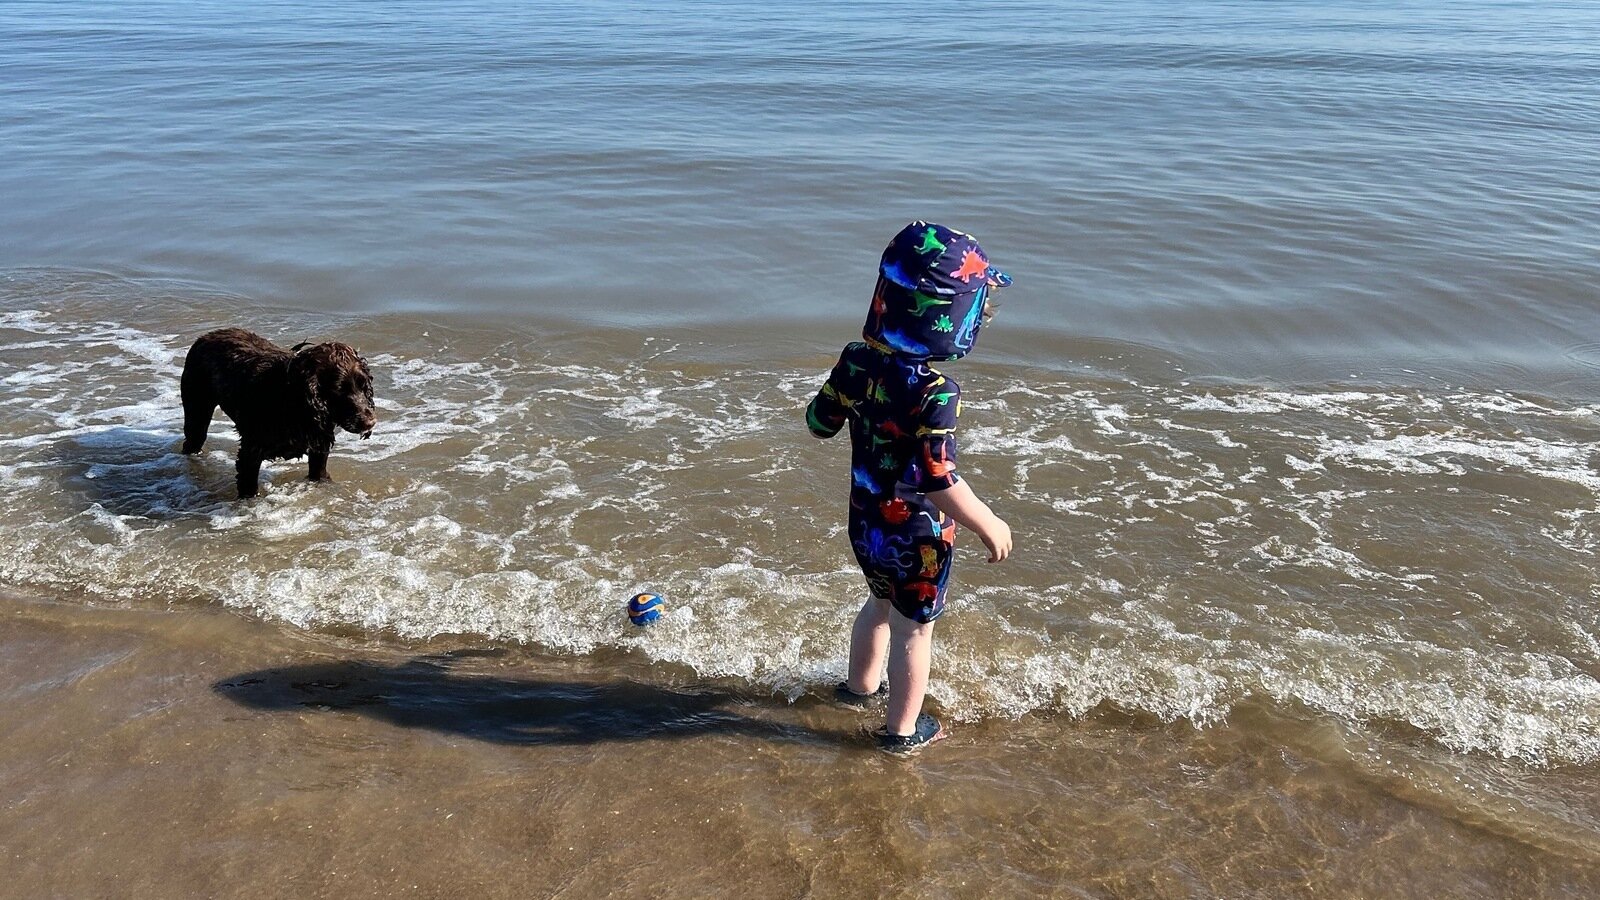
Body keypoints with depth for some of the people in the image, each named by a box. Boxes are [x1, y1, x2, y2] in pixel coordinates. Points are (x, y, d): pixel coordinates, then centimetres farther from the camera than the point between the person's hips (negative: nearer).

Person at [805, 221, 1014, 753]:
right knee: (914, 628, 15)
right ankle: (902, 730, 33)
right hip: (916, 537, -6)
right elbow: (939, 482, -32)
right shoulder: (935, 394, -32)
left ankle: (861, 685, 53)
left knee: (881, 603, 31)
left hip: (865, 524, 6)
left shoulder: (856, 361, -11)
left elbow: (819, 424, 2)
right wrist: (989, 525, -18)